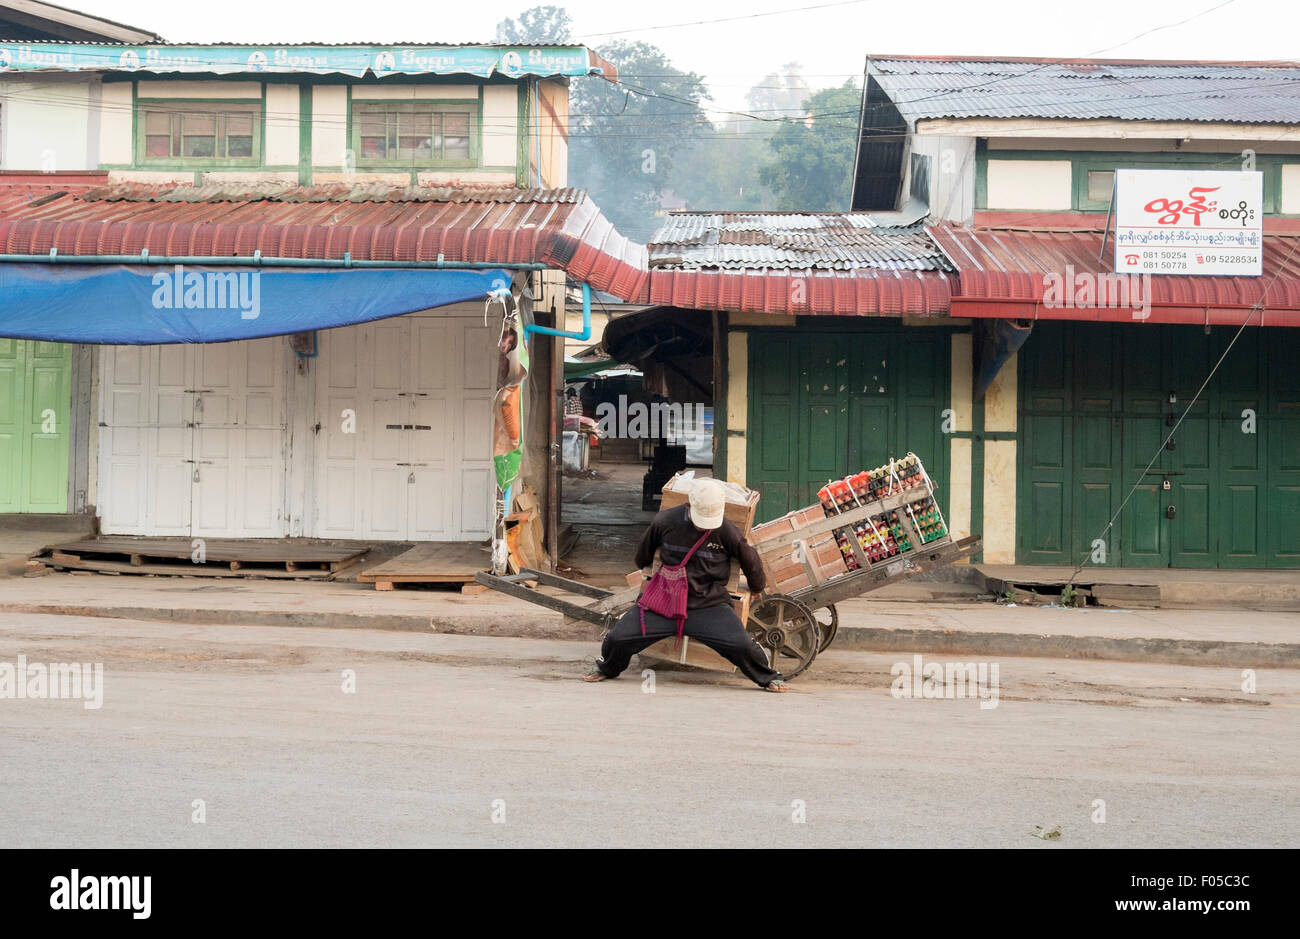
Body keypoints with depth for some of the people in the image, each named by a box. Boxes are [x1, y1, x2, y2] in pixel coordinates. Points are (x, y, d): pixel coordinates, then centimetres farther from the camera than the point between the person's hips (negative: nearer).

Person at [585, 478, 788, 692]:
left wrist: (757, 588, 26)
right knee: (618, 638, -9)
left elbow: (751, 562, 10)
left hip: (708, 605, -1)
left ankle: (768, 677, 10)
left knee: (740, 644, -23)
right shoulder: (665, 522, -7)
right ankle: (607, 668, 28)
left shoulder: (727, 533, -9)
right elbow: (643, 555, 16)